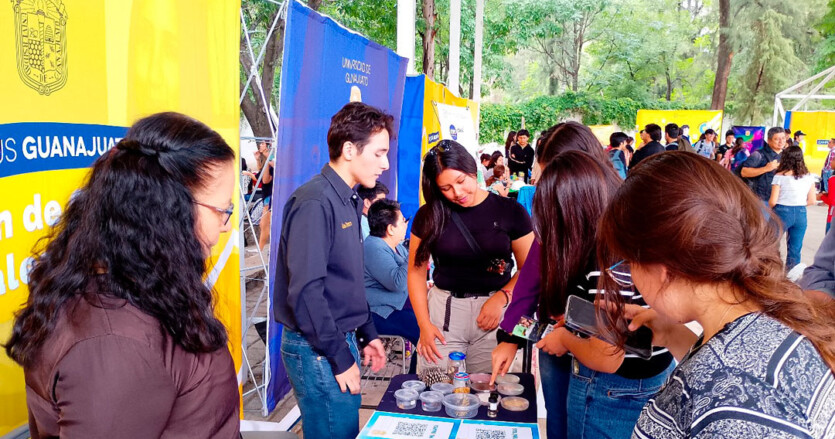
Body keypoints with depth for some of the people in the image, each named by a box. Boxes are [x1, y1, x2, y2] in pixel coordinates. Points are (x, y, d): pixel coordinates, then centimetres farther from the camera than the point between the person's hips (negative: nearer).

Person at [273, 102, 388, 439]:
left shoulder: (350, 199, 9)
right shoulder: (314, 202, -20)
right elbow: (305, 291, -23)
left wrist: (367, 334, 16)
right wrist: (340, 358, -18)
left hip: (342, 338, 9)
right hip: (317, 349, -9)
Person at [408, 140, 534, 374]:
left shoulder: (511, 212, -1)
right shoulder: (428, 215, 3)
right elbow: (416, 271, 5)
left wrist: (501, 298, -14)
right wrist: (424, 324, -3)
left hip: (493, 310, -1)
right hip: (443, 309, 1)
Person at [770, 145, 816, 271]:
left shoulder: (780, 176, -9)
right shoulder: (809, 177, 2)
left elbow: (773, 201, -11)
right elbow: (812, 200, 4)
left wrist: (768, 209, 9)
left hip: (782, 212, -3)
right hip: (801, 214, 3)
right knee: (795, 249, 11)